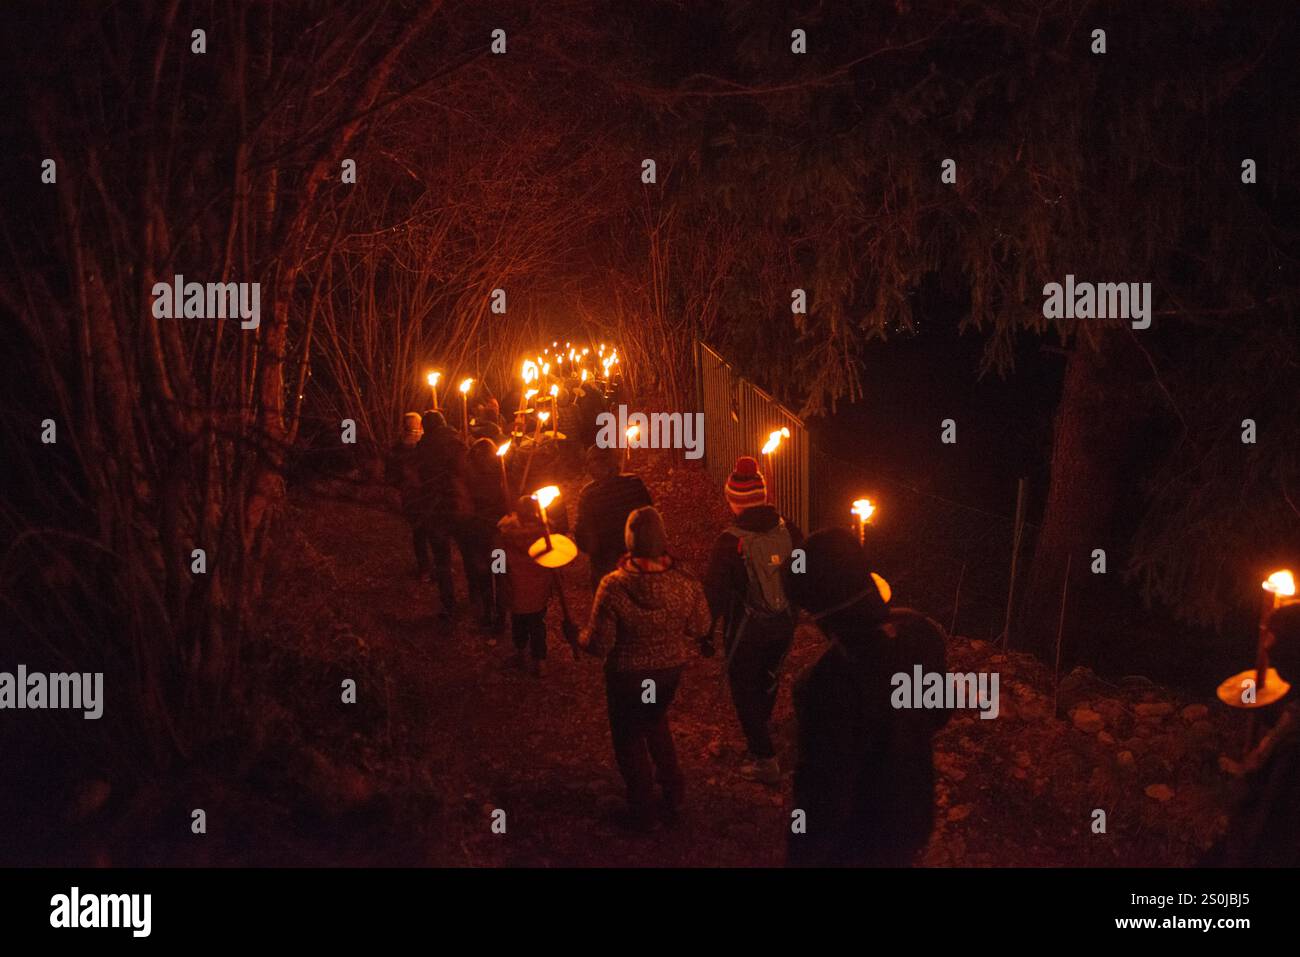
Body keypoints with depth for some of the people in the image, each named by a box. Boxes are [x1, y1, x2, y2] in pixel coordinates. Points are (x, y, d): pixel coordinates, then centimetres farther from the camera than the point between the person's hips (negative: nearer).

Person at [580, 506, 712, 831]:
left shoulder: (613, 587, -29)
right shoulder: (686, 584, -21)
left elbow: (599, 645, -22)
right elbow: (700, 628, -4)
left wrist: (578, 637, -1)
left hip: (628, 677, -3)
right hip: (670, 670, 3)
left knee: (629, 737, 20)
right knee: (656, 722, 32)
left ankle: (643, 813, 33)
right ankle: (673, 795, 37)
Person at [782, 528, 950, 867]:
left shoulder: (831, 685, -37)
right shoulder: (918, 629, -15)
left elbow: (823, 799, -28)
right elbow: (937, 714, 4)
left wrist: (801, 857, -13)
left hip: (858, 843, -6)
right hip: (913, 816, 6)